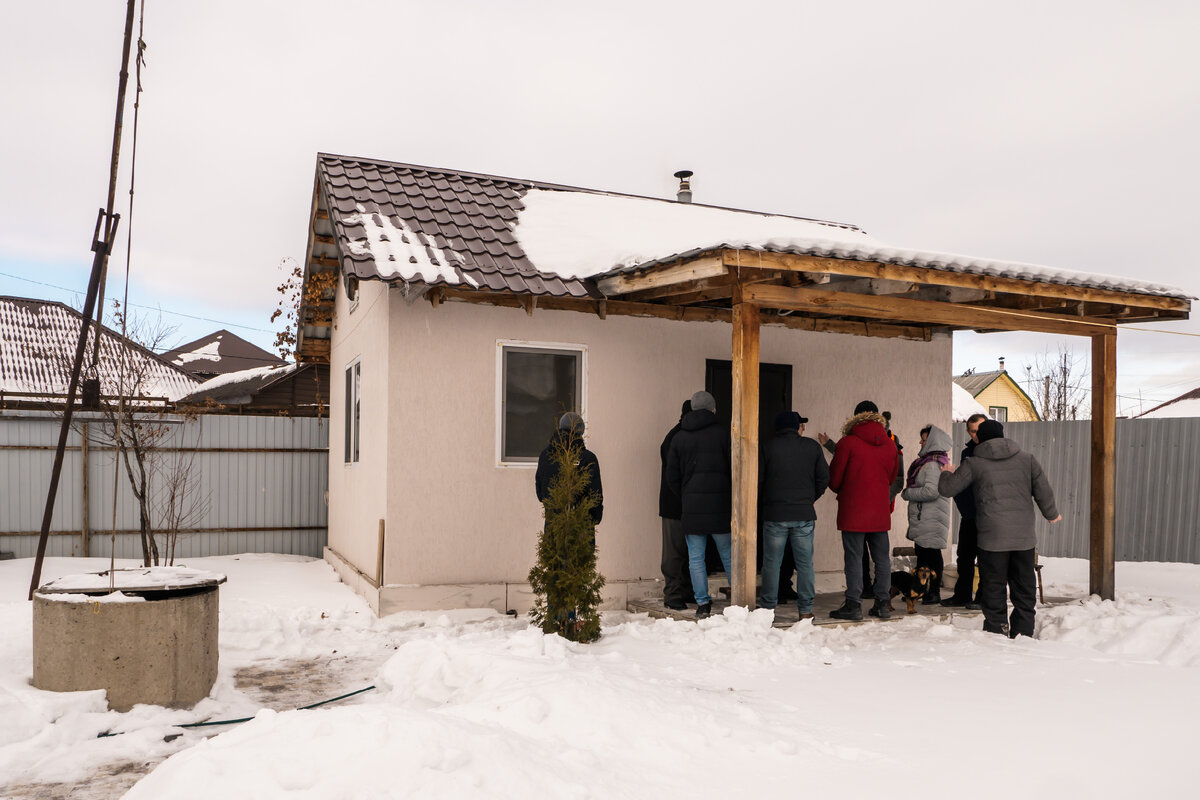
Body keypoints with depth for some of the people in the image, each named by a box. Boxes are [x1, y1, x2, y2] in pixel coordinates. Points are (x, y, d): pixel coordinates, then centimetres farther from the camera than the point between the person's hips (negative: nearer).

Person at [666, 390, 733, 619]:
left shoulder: (679, 437, 7)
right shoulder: (723, 433, -1)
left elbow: (672, 478, 8)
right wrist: (735, 504, 4)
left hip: (691, 506, 1)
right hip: (720, 505, -1)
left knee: (696, 558, 6)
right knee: (729, 555, 9)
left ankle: (702, 605, 6)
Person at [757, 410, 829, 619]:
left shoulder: (768, 447, -2)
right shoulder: (812, 447, 4)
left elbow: (758, 480, -3)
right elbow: (824, 478, 6)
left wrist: (763, 501, 14)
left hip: (774, 515, -1)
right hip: (804, 515, 1)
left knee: (771, 563, 5)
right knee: (805, 563, 8)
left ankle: (767, 607, 9)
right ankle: (805, 609, 11)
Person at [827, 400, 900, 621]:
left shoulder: (847, 443, -9)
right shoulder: (890, 446, 5)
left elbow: (834, 479, -4)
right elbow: (891, 478, 15)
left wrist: (842, 491, 17)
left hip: (853, 511, -4)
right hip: (880, 511, 5)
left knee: (854, 557, -1)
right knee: (882, 558, 11)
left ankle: (853, 605, 0)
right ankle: (882, 604, 16)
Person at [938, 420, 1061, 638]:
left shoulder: (974, 464, -3)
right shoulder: (1026, 458, 5)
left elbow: (947, 489, 1)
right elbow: (1043, 490, 7)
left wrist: (947, 473, 23)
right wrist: (1051, 514, 25)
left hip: (992, 538, -3)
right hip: (1024, 536, 3)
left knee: (993, 587, 7)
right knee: (1024, 586, 14)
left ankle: (996, 630, 9)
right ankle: (1023, 631, 17)